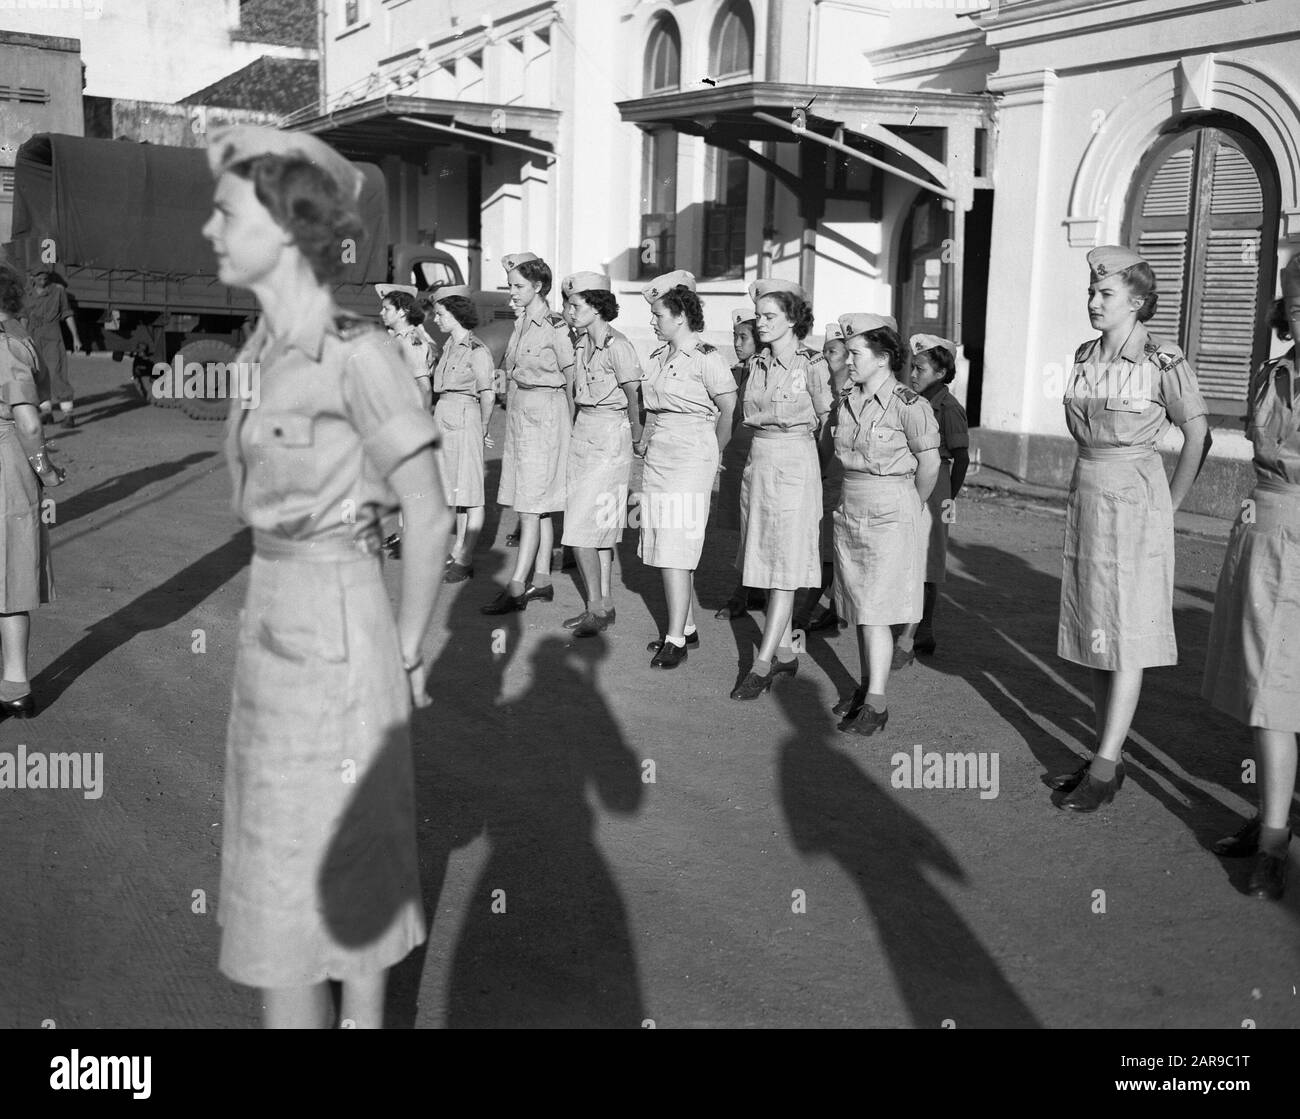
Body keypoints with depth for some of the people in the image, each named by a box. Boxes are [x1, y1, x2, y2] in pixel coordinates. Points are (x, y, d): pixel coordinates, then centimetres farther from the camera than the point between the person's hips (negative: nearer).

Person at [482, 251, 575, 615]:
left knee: (531, 505, -8)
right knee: (539, 506, 11)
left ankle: (516, 588, -9)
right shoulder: (521, 323, 11)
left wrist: (570, 424, -4)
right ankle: (541, 581, 17)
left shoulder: (554, 327, -12)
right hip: (519, 411, 8)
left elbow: (570, 379, -7)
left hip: (545, 414, -8)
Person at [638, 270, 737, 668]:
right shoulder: (659, 357, 13)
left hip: (690, 457, -8)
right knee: (663, 546, 8)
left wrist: (714, 455, 1)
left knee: (675, 550, -10)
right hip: (658, 456, 8)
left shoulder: (706, 359, -11)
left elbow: (729, 410, -8)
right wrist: (645, 438, 15)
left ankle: (676, 639, -5)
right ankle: (687, 627, 19)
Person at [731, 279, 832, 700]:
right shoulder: (758, 364, 8)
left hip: (795, 465, -7)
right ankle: (785, 652, 21)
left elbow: (829, 422, -4)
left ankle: (763, 663, -5)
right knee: (764, 561, 10)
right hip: (758, 460, 7)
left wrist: (799, 447, 3)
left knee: (785, 567, -4)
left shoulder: (812, 366, -10)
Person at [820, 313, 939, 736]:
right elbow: (828, 448, 20)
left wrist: (911, 504, 4)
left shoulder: (909, 405, -14)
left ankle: (877, 702, -2)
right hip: (850, 510, 7)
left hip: (890, 514, -7)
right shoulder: (848, 403, 6)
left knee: (875, 611, -7)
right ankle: (865, 685, 22)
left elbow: (929, 464, -8)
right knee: (858, 608, 11)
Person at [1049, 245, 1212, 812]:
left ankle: (1106, 766, 0)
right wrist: (1089, 483, 16)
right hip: (1086, 496, 7)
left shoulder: (1163, 362, -11)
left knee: (1125, 636, -3)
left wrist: (1168, 508, -4)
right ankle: (1106, 757, 18)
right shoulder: (1084, 356, 8)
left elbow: (1199, 437, -6)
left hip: (1134, 500, -7)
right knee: (1095, 633, 9)